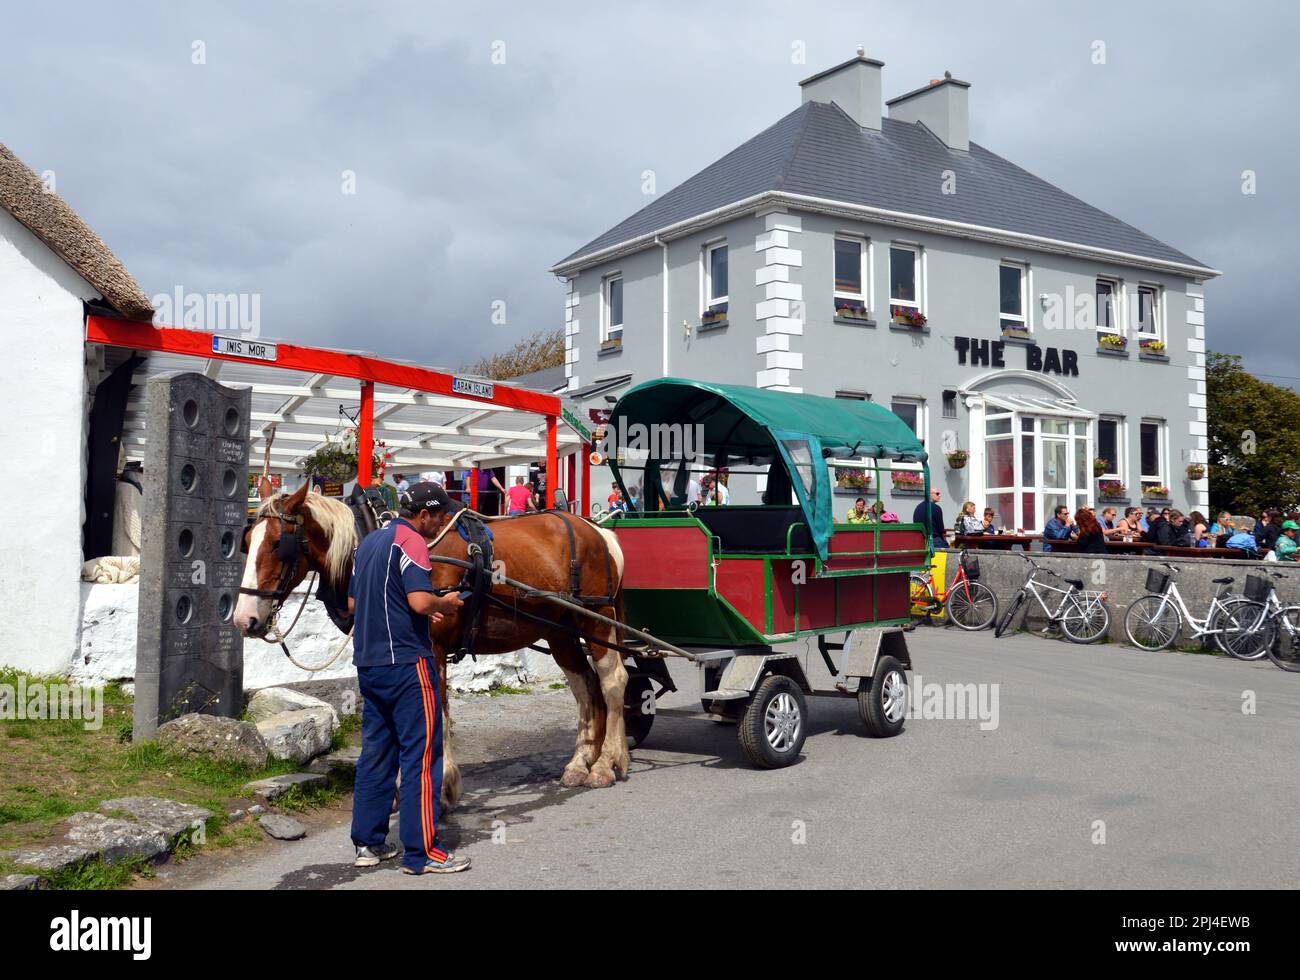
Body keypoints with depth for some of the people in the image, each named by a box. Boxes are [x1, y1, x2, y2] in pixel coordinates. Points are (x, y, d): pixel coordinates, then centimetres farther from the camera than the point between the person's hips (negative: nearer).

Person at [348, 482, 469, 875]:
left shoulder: (369, 541, 15)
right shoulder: (411, 542, -12)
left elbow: (353, 603, 21)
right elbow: (420, 600, -27)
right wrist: (445, 603, -5)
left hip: (369, 662, 9)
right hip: (406, 662, -9)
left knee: (376, 751, 14)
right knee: (421, 754, -3)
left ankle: (368, 843, 19)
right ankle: (422, 852, 0)